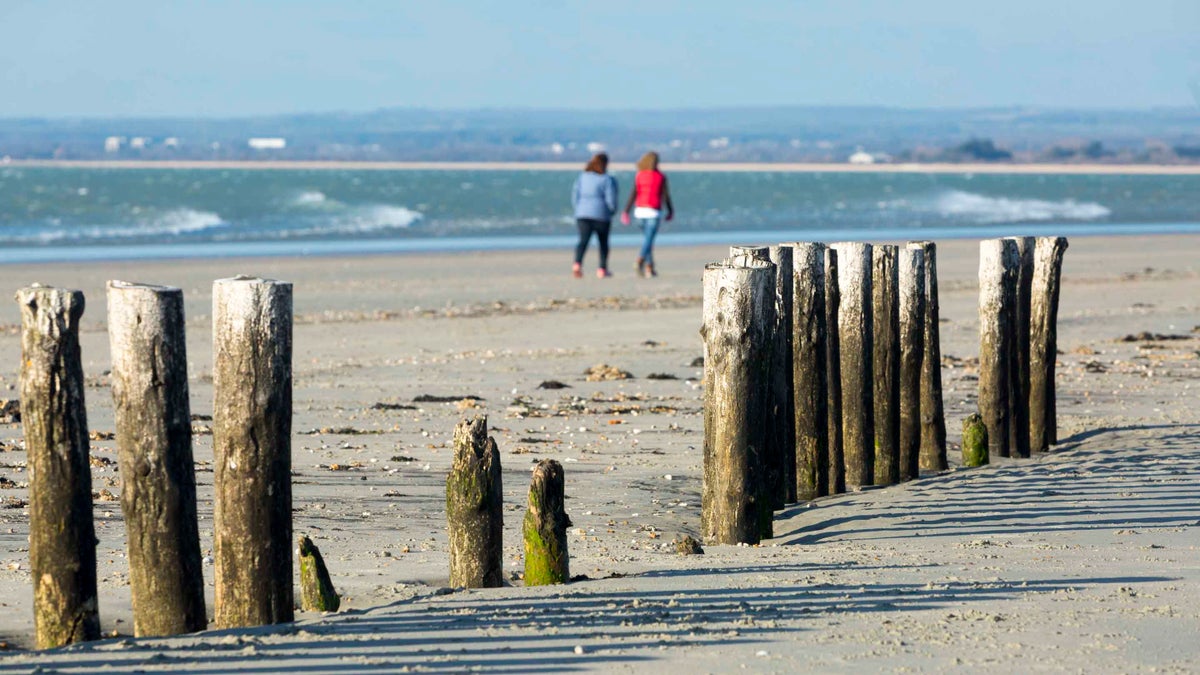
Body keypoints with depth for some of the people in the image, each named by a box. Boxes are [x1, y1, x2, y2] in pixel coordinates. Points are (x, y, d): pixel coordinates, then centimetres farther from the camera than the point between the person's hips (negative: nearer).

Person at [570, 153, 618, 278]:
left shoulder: (582, 177, 6)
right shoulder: (607, 180, -7)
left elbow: (575, 196, 7)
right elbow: (611, 200, -8)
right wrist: (612, 211, 12)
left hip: (582, 214, 3)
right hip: (601, 214, -3)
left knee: (583, 241, -4)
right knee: (603, 242, 14)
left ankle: (577, 264, -27)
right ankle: (602, 270, 19)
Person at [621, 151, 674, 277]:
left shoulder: (639, 176, 4)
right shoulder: (661, 177, -2)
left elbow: (633, 194, -4)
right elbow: (666, 196, 1)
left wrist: (626, 211, -7)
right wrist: (670, 211, 14)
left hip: (640, 210, 4)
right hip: (654, 211, -4)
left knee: (647, 239, 19)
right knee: (648, 240, -9)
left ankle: (649, 267, 17)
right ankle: (640, 260, -33)